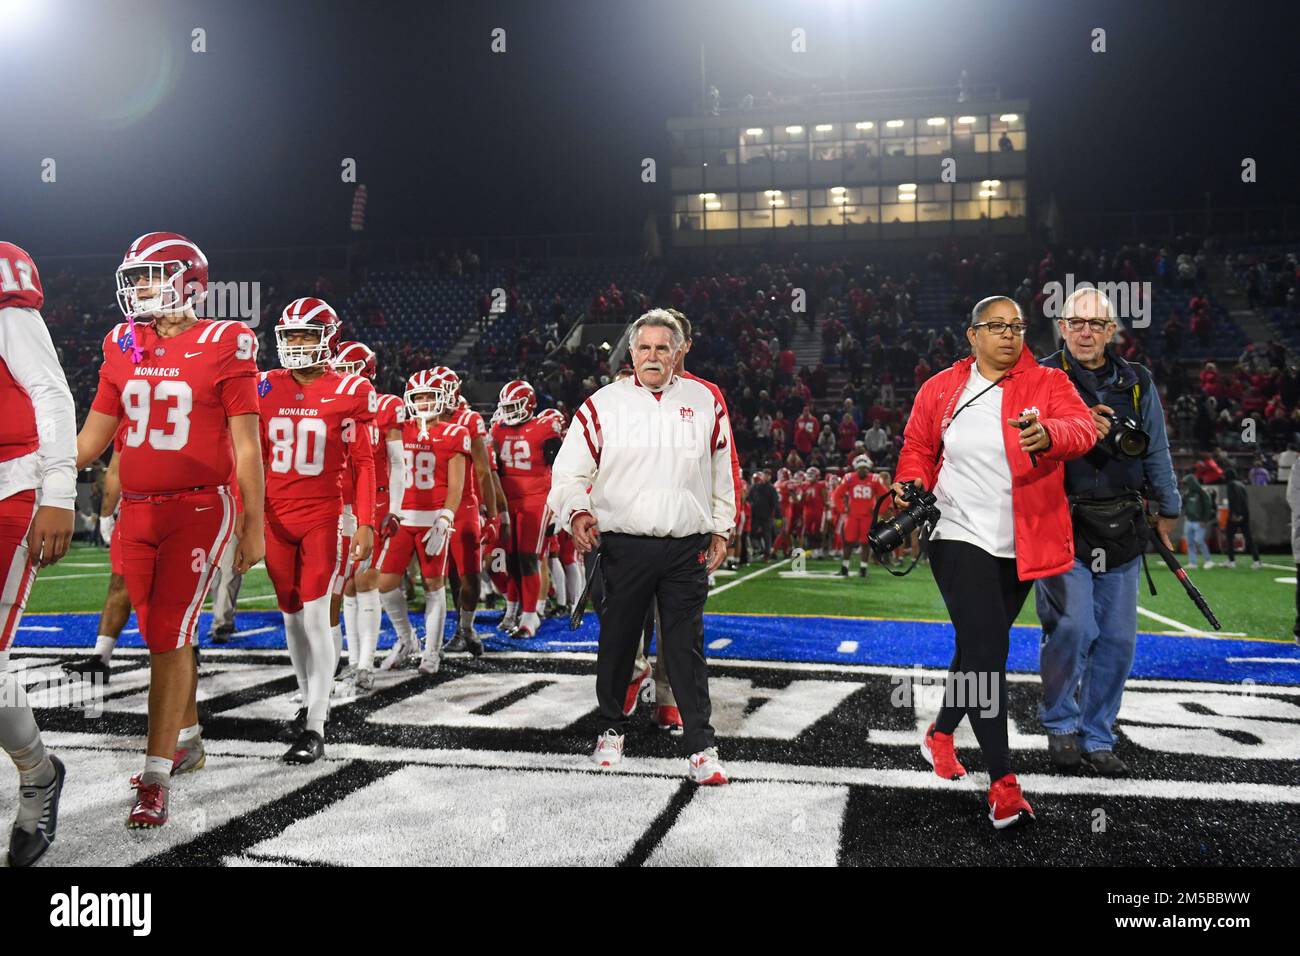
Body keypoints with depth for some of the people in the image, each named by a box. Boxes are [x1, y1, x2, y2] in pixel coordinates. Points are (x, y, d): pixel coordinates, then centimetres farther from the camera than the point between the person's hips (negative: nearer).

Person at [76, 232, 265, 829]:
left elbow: (245, 446, -5)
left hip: (199, 509, -6)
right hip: (137, 511, 6)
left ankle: (155, 778, -1)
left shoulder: (224, 345, -7)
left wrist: (254, 524, -5)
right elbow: (92, 438, 14)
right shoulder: (124, 346, 9)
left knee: (168, 634, -9)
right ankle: (188, 740, 33)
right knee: (163, 635, 14)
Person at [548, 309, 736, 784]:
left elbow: (721, 472, 16)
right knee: (616, 642, 11)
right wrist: (577, 512, -16)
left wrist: (721, 530, 14)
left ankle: (701, 744, 10)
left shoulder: (704, 401, 7)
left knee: (686, 647, 2)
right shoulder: (604, 403, 1)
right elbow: (569, 471, 2)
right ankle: (612, 728, 31)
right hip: (623, 545, 0)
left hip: (687, 548, 1)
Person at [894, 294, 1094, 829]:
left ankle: (940, 735, 40)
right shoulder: (940, 389, 3)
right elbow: (918, 447, 12)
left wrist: (1049, 433, -40)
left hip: (1021, 545, 2)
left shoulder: (1047, 383, 0)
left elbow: (1082, 428, -17)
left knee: (980, 645, 16)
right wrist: (913, 483, -9)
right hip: (960, 537, -2)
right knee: (986, 648, -12)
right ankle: (1003, 784, -6)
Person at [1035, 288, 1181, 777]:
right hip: (1062, 528, -4)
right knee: (1072, 628, -15)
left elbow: (1157, 453, 20)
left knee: (1117, 639, 5)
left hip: (1121, 532, 4)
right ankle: (1060, 725, 9)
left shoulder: (1138, 384, 13)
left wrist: (1167, 511, 21)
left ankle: (1096, 737, 20)